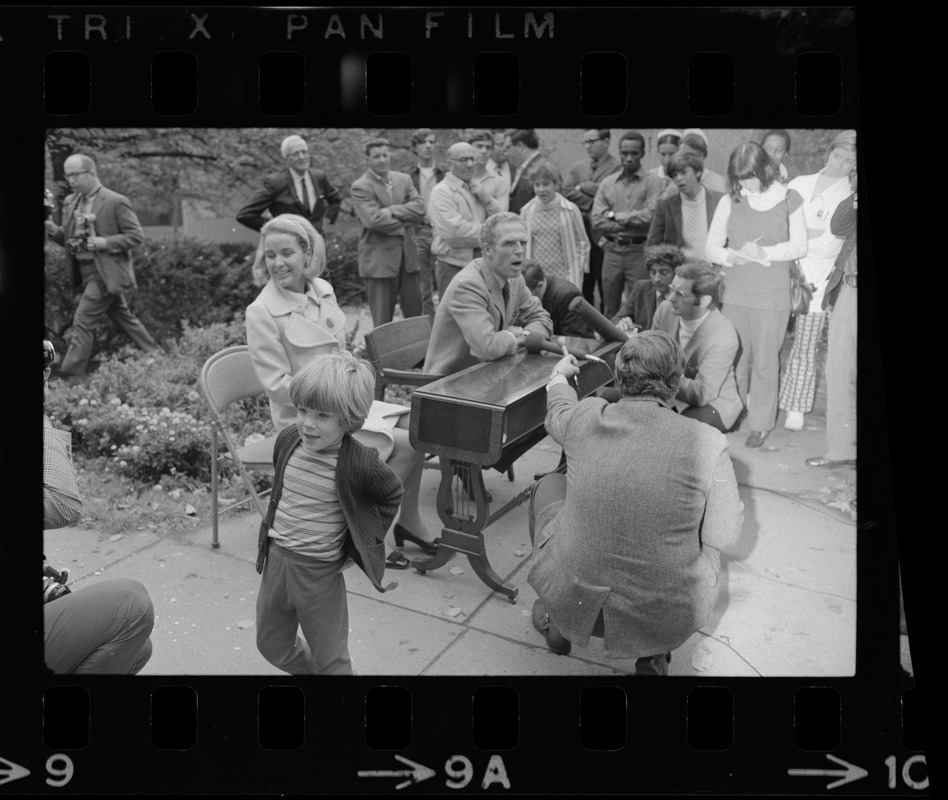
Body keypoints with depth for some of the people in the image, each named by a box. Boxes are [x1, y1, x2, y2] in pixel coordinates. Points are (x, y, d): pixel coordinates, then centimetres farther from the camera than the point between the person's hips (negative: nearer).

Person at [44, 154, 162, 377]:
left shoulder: (116, 202, -11)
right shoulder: (70, 202, 11)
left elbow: (137, 235, -11)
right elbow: (68, 239, 15)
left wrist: (105, 243, -21)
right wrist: (54, 230, -7)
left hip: (106, 273, -8)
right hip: (85, 272, 8)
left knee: (84, 322, -10)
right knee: (123, 317, 16)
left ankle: (70, 374, -5)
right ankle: (154, 354, 28)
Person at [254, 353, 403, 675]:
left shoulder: (359, 464, -22)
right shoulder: (288, 440, -7)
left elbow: (391, 493, -3)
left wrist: (361, 543, -3)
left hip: (320, 572, -5)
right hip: (275, 559, 6)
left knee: (330, 660, 11)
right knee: (272, 646, 23)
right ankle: (308, 668, 51)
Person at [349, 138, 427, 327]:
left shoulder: (403, 179, 11)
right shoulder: (360, 187, -6)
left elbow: (419, 208, -2)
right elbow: (372, 219, -18)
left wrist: (391, 211, -13)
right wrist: (403, 223, -8)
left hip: (408, 256, 5)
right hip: (378, 260, -5)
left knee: (415, 316, 12)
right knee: (382, 323, 0)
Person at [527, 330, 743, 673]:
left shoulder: (585, 418, -12)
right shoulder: (707, 443, -18)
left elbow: (557, 412, 14)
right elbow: (725, 538, -9)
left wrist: (559, 375, 36)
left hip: (576, 603, 1)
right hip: (668, 618, -1)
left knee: (549, 488, 27)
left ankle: (558, 624, 34)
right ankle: (653, 652, 18)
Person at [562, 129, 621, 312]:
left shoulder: (617, 168, -4)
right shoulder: (577, 167, 13)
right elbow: (567, 192, 1)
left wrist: (583, 187, -6)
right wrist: (592, 202, -9)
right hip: (580, 234, 5)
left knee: (606, 288, 1)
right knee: (582, 287, 12)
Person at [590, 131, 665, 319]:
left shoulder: (653, 183, 1)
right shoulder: (607, 183, 10)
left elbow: (650, 215, -14)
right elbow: (597, 221, 1)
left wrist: (616, 216, -4)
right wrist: (632, 222, -7)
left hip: (639, 251, -3)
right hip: (612, 250, 3)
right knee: (610, 310, 10)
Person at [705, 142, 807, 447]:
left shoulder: (788, 199, -1)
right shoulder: (730, 201, 2)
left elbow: (799, 246, 0)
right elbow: (711, 247, 3)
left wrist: (765, 252, -16)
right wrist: (734, 256, -18)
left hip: (772, 297, -2)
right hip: (734, 294, 2)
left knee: (764, 362, 3)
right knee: (734, 359, 8)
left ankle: (761, 424, 16)